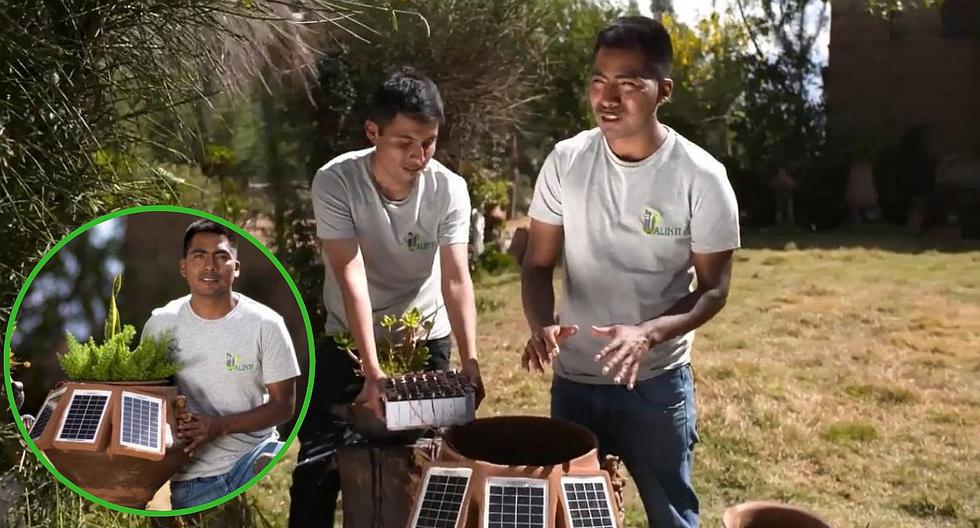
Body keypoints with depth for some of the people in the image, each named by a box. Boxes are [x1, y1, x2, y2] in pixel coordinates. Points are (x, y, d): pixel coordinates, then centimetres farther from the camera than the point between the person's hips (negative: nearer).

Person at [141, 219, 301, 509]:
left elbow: (284, 404, -4)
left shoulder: (266, 324, -6)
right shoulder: (161, 323, 0)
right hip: (191, 476, 2)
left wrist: (221, 426, -18)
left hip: (255, 453, -1)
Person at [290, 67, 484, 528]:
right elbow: (352, 279, -29)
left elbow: (456, 280, -22)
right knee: (318, 463, 2)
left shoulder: (450, 189, -18)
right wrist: (372, 372, -36)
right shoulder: (335, 182, -23)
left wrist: (470, 362, -34)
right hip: (349, 339, -1)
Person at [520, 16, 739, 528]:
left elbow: (713, 290, -9)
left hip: (656, 383, -2)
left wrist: (647, 334, -27)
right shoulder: (565, 161, -7)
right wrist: (541, 325, -22)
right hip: (572, 380, 2)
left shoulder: (701, 177, -14)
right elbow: (538, 264, -2)